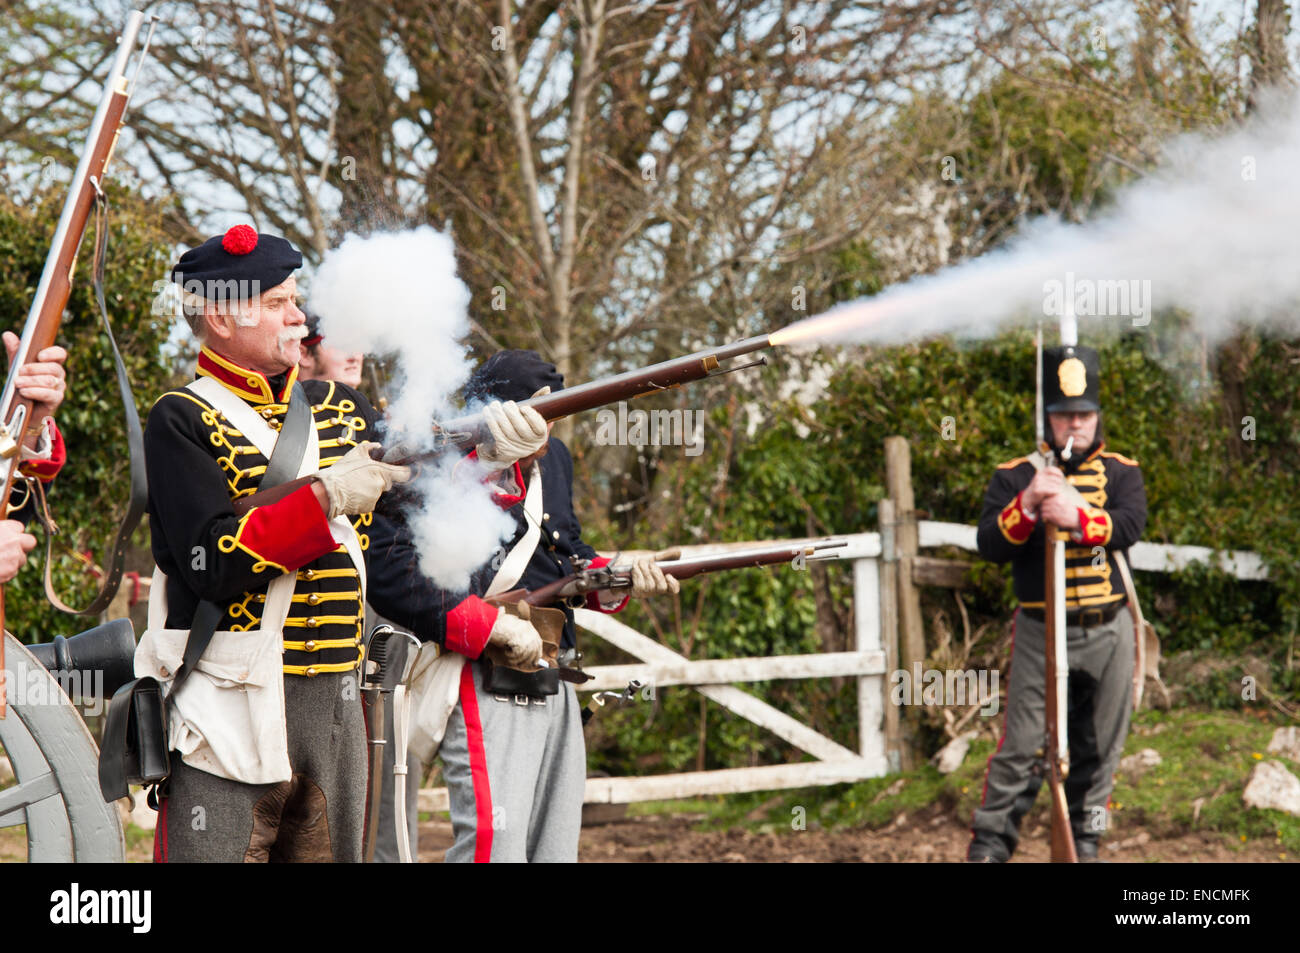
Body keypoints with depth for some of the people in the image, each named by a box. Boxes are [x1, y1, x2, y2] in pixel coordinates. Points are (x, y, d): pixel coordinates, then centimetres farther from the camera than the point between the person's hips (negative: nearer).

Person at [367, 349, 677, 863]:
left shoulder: (552, 460, 15)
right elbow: (388, 573, -24)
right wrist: (493, 626, -23)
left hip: (555, 691, 9)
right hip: (487, 696, -9)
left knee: (554, 847, 11)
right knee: (495, 844, -21)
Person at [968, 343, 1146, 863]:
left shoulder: (1121, 472, 6)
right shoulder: (1015, 476, 3)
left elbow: (1130, 525, -14)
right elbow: (989, 545, -9)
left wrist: (1078, 517, -32)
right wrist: (1027, 506, -26)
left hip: (1108, 632, 2)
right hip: (1040, 633, -2)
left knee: (1099, 749, 9)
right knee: (1021, 746, -6)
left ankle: (1085, 842, 22)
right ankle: (988, 844, 1)